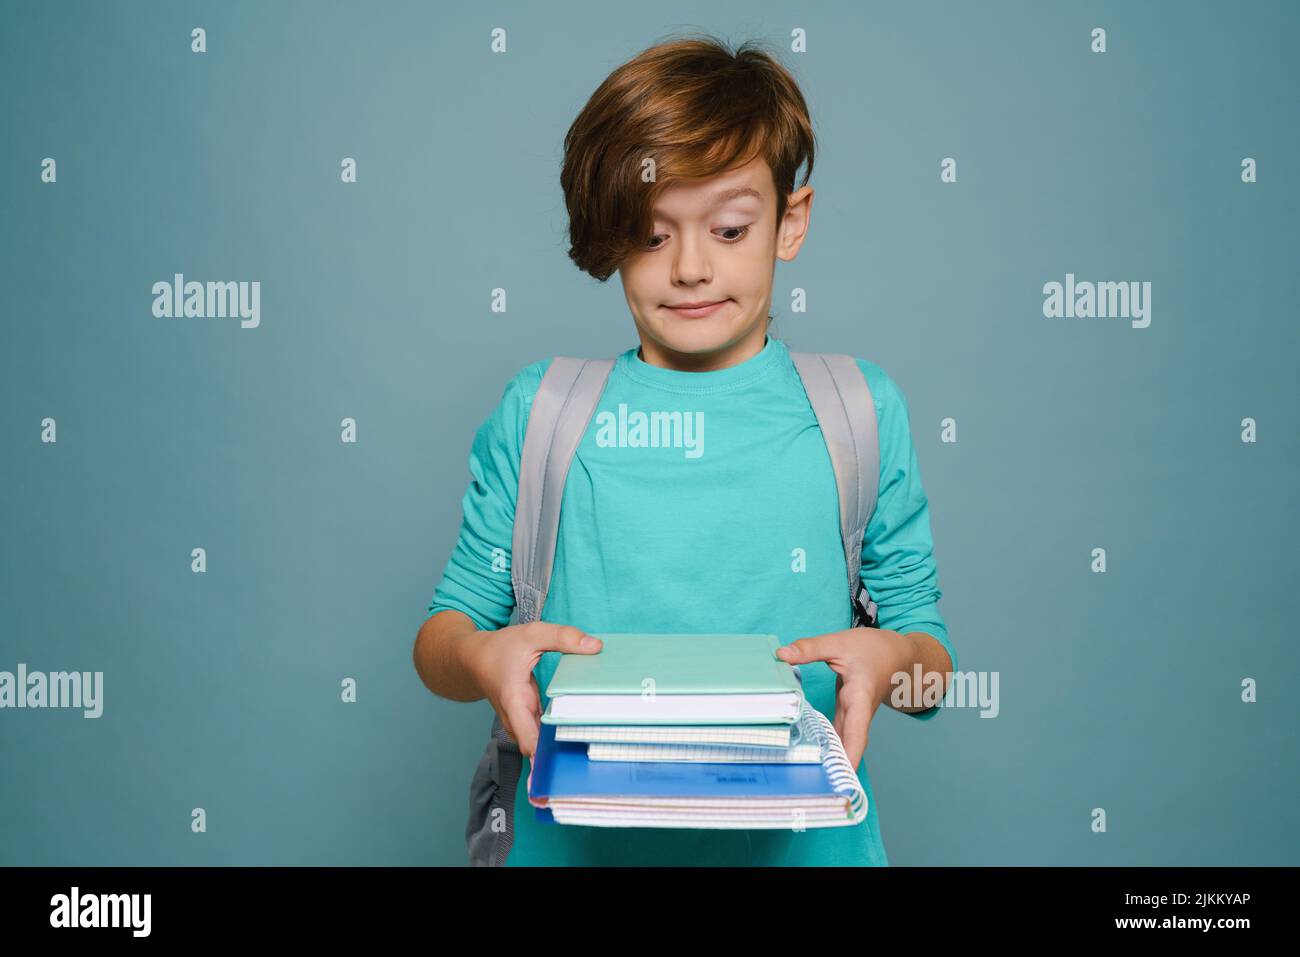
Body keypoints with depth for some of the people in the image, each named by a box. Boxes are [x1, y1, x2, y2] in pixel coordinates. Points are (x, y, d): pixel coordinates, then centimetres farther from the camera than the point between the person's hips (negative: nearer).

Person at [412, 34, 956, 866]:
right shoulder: (535, 411, -2)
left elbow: (933, 658, 4)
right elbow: (443, 632, 3)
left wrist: (892, 658, -18)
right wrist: (477, 655, -19)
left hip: (800, 836, 1)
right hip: (577, 835, 0)